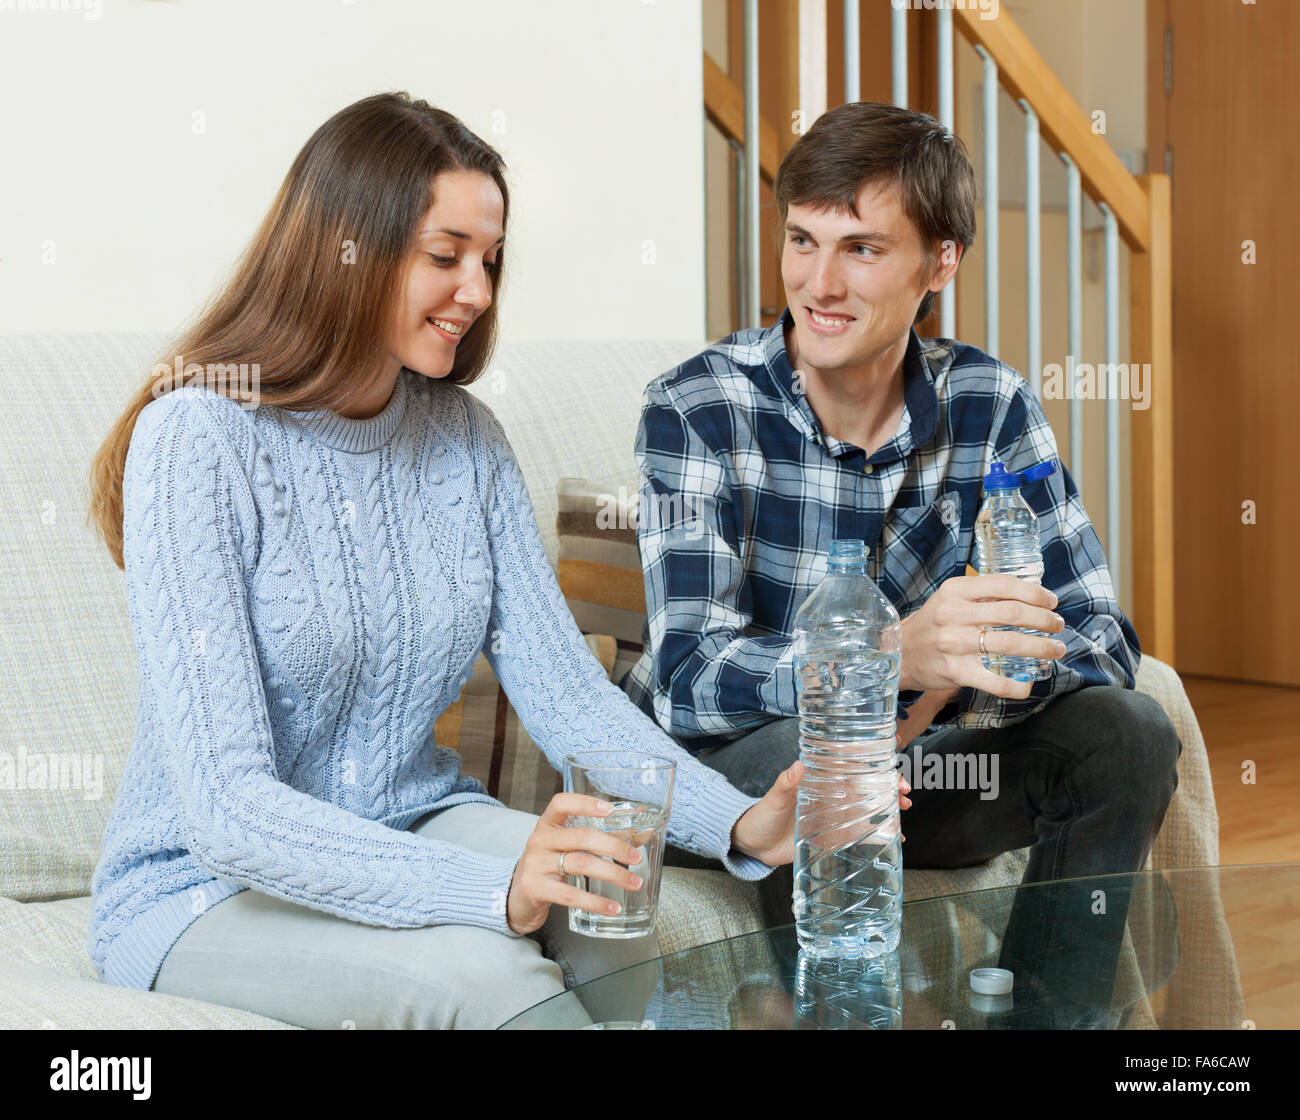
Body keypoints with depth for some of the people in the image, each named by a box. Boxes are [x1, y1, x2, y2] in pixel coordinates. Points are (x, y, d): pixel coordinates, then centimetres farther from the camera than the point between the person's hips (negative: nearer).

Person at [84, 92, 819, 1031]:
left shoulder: (464, 436, 2)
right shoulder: (199, 441, -18)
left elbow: (563, 688, -2)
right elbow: (226, 808, -25)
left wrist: (738, 823, -20)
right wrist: (492, 890, -38)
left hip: (415, 833, 5)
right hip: (203, 884, -5)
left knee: (603, 915, -25)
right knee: (482, 972, -31)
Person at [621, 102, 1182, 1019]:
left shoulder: (992, 408, -6)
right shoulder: (698, 410, -17)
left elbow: (1102, 639, -9)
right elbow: (689, 676, -27)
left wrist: (959, 679, -31)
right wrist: (895, 652, -45)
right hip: (724, 770, -3)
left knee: (1127, 733, -16)